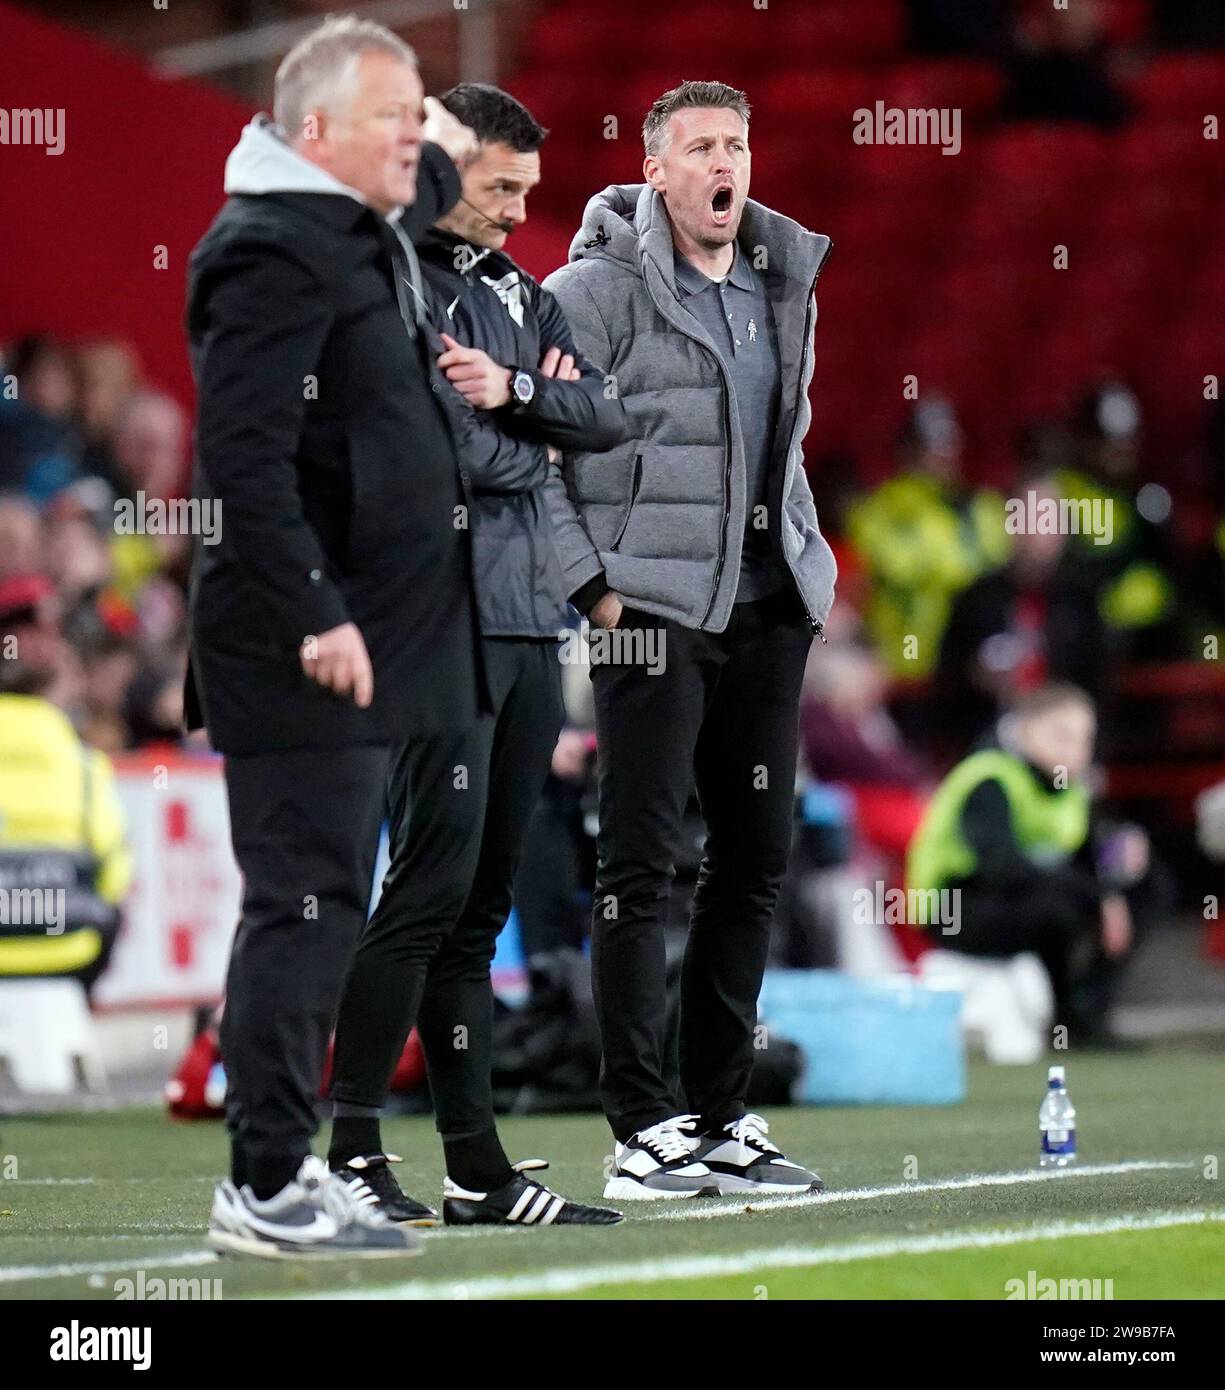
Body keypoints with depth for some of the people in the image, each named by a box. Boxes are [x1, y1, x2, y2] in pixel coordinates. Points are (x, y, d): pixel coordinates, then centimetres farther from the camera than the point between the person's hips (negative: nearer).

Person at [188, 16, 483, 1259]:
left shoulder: (347, 235, 16)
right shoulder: (273, 252, -15)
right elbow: (246, 456, -23)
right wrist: (315, 617, -25)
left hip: (355, 637, 10)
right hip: (302, 650, -10)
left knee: (322, 906, 13)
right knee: (304, 902, -9)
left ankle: (286, 1167, 20)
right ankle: (264, 1189, -6)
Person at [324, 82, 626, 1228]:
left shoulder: (516, 292, 21)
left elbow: (603, 418, 9)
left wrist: (512, 390, -8)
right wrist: (539, 412, -4)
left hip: (531, 619, 8)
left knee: (482, 899, 9)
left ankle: (476, 1165, 11)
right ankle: (350, 1147, -8)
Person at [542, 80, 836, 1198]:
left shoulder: (786, 287, 14)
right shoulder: (599, 288, -7)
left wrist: (808, 560, 16)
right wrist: (588, 580, -12)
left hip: (770, 611, 7)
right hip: (654, 610, -7)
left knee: (757, 857, 9)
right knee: (642, 863, -6)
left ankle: (721, 1116, 17)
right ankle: (646, 1126, -4)